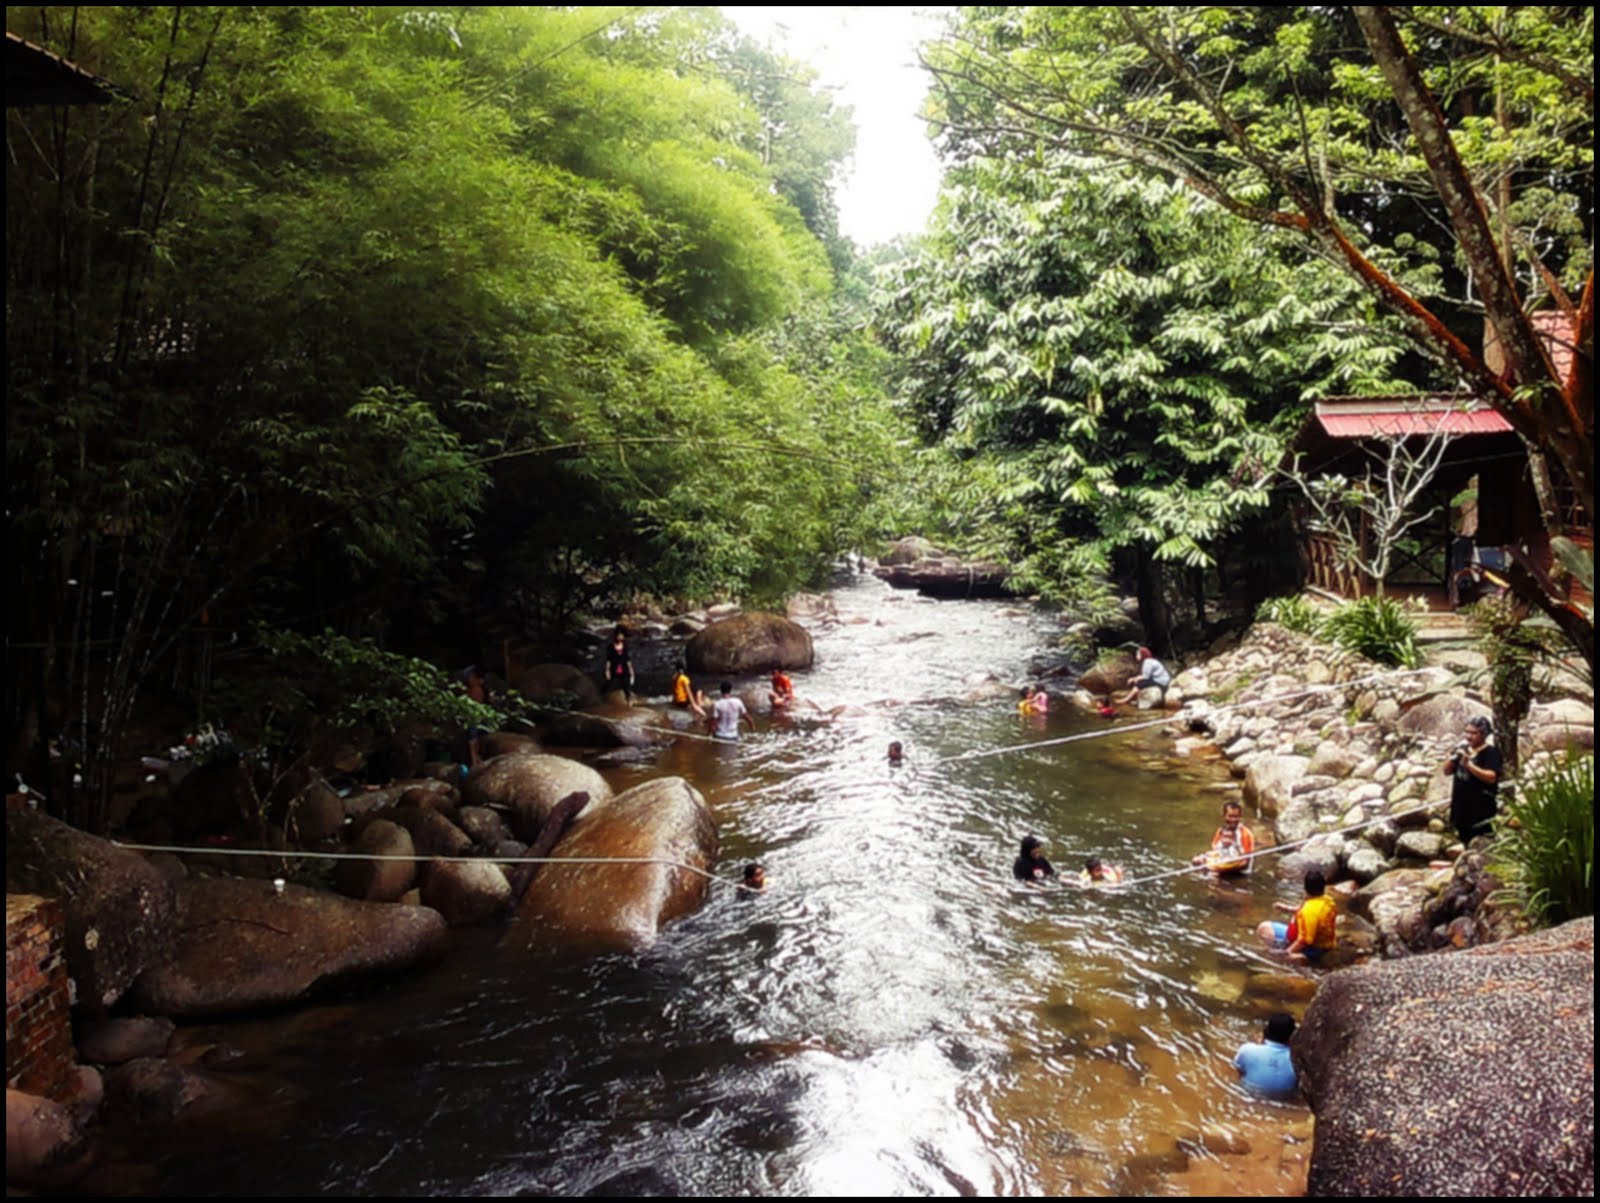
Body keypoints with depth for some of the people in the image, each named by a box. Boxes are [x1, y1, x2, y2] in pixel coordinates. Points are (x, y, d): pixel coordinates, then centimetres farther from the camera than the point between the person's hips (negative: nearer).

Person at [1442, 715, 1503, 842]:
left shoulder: (1491, 752, -8)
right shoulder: (1463, 750, 11)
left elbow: (1491, 777, -22)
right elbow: (1447, 771, 11)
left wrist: (1469, 764, -29)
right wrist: (1454, 756, -7)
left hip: (1480, 808, -7)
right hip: (1461, 805, 7)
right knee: (1465, 843, 15)